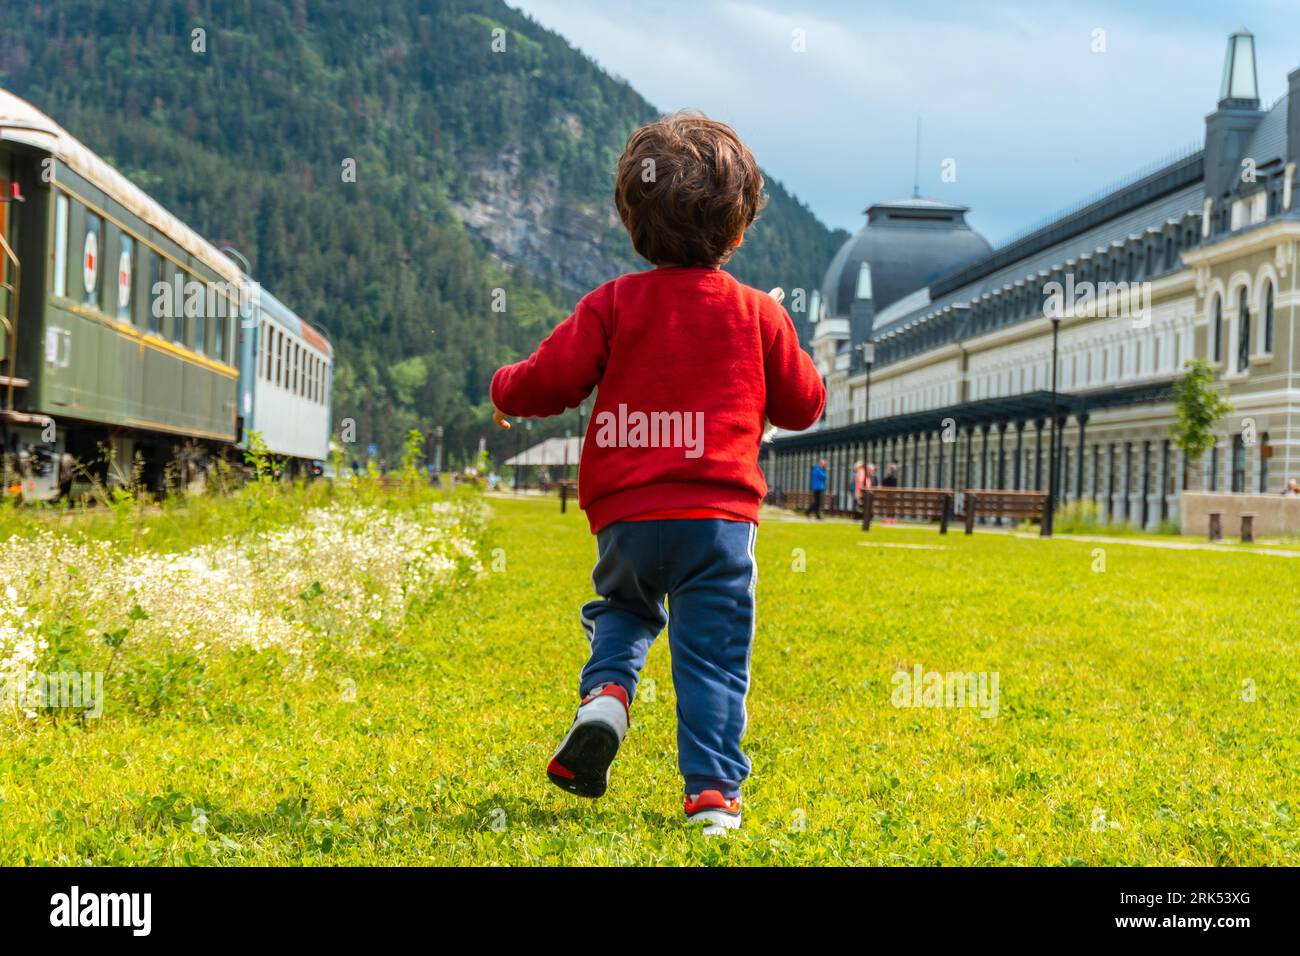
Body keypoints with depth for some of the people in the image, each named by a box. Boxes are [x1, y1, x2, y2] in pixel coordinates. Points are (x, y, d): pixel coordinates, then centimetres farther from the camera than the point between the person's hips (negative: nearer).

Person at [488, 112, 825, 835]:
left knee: (625, 607, 27)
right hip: (719, 513, -1)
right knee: (713, 654, 4)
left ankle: (606, 694, 0)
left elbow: (550, 380, -2)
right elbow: (804, 406, 13)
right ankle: (713, 791, -2)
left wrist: (506, 393, 20)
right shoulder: (758, 314, 4)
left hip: (627, 513, 1)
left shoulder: (613, 305, 0)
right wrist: (803, 369, 34)